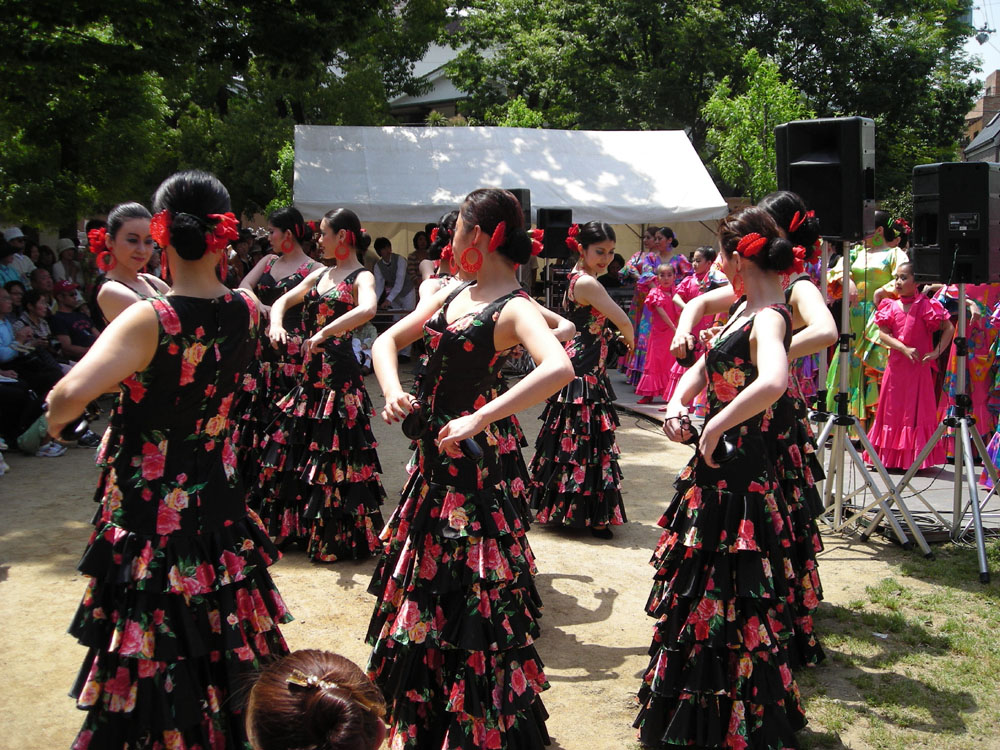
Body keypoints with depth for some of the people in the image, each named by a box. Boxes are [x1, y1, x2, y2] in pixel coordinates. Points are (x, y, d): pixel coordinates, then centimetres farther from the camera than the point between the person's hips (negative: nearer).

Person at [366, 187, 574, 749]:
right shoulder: (453, 294, 8)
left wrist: (479, 419, -36)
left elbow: (560, 369, -36)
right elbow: (387, 341, 13)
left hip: (467, 460, -9)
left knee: (465, 593, 0)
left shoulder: (513, 308, -17)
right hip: (431, 455, 9)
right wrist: (394, 392, -8)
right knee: (424, 582, 21)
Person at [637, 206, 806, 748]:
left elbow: (771, 383, -43)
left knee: (724, 600, 2)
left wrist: (714, 429, -30)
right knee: (700, 594, 22)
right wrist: (677, 404, -3)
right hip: (716, 467, 10)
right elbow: (703, 369, 18)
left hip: (736, 478, -10)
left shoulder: (769, 319, -21)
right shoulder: (747, 309, 8)